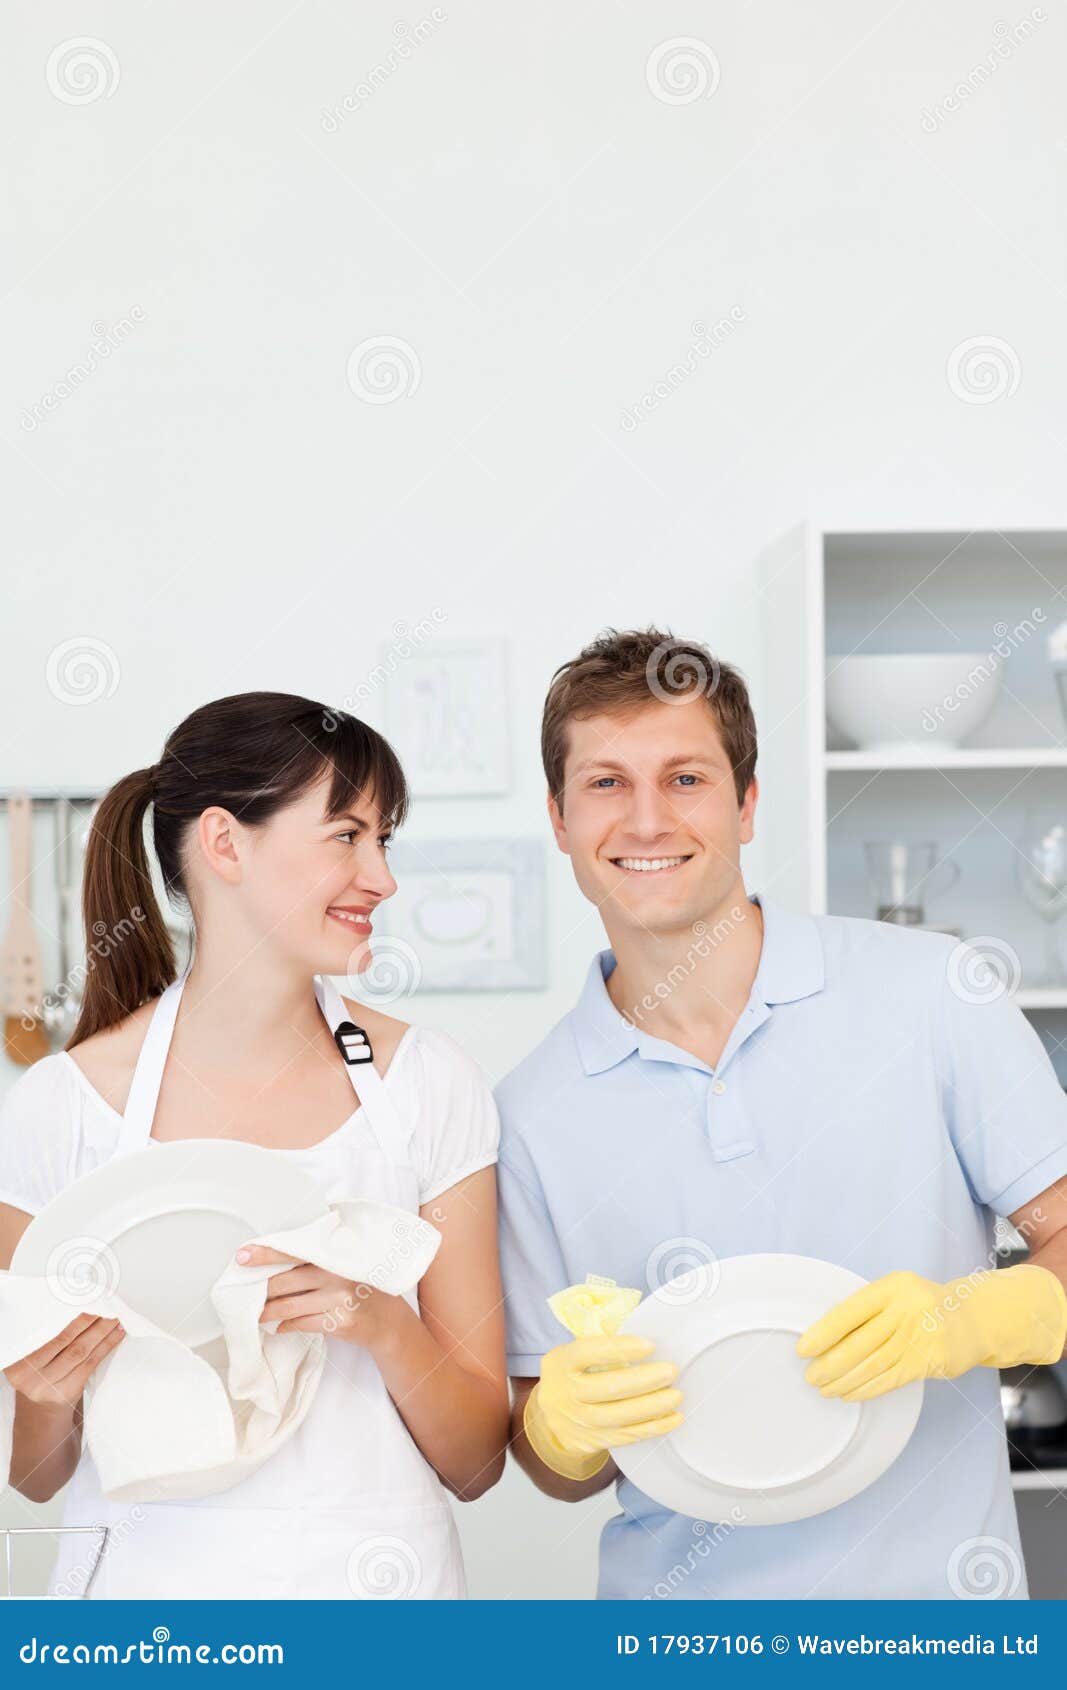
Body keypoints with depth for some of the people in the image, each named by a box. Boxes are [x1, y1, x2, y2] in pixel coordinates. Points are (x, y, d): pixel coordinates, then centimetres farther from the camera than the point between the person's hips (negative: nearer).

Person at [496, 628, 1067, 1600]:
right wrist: (568, 1420, -18)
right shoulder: (535, 1114, -2)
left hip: (932, 1581, -1)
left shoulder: (928, 991, -8)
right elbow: (555, 1468, 3)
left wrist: (969, 1317, -23)